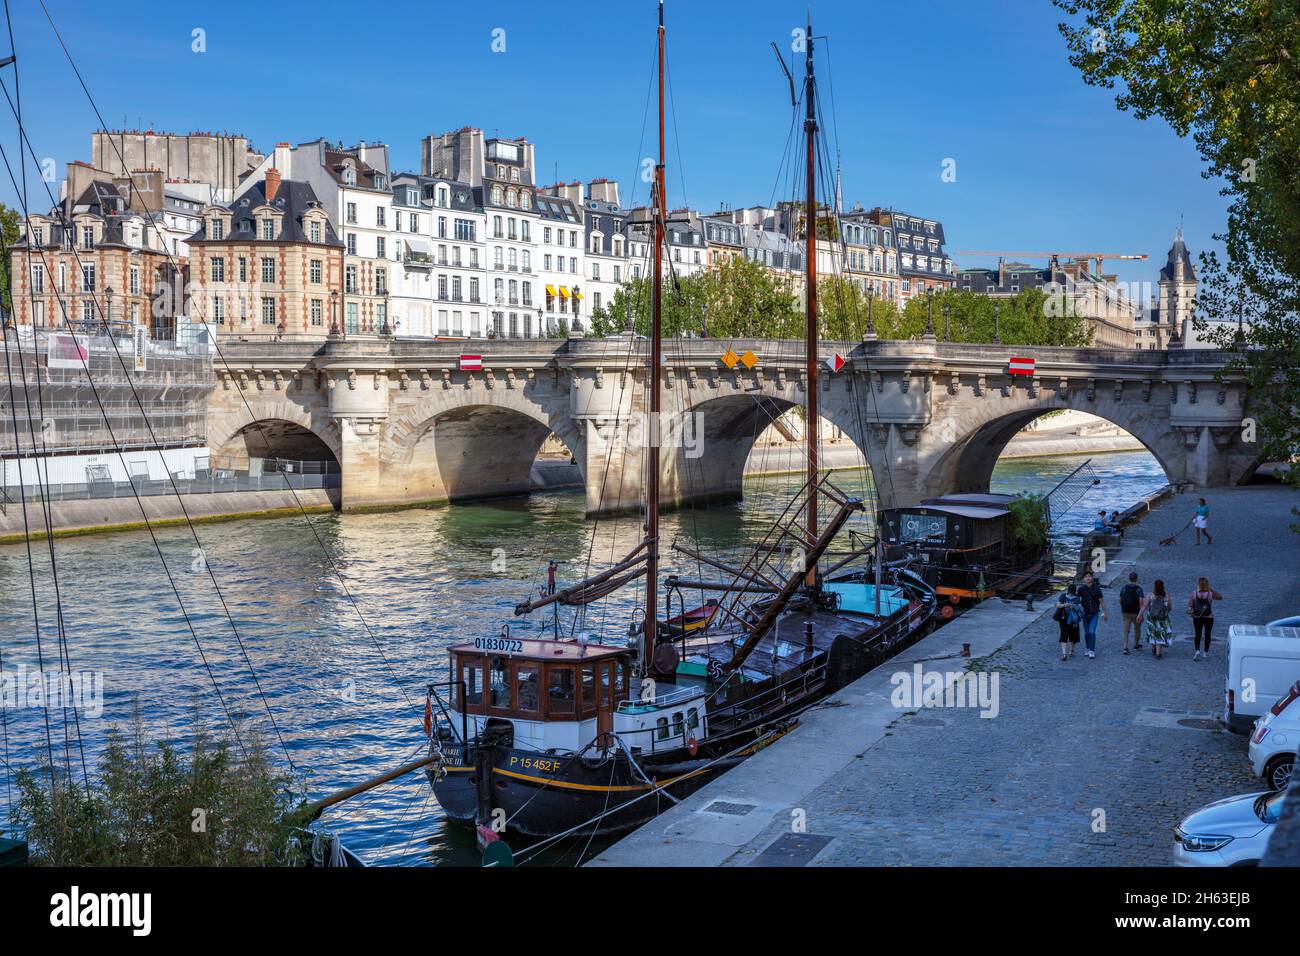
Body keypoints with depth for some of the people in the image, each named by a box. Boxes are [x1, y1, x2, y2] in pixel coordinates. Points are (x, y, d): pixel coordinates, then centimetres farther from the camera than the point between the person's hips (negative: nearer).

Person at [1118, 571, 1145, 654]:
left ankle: (1125, 647, -14)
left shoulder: (1124, 588, -1)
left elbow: (1120, 600, 6)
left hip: (1125, 612, 2)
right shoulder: (1139, 589, -10)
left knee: (1126, 630, 1)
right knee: (1137, 628, 21)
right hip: (1135, 613, -2)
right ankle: (1136, 645, 35)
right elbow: (1141, 602, -18)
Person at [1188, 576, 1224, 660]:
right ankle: (1206, 652, 22)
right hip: (1209, 618, 0)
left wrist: (1191, 610, 14)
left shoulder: (1194, 594, -10)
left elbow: (1190, 605, -6)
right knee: (1207, 634, 14)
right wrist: (1211, 590, 4)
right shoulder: (1211, 594, -13)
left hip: (1197, 618, 0)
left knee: (1198, 634, 7)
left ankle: (1197, 650, -13)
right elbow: (1220, 597, 3)